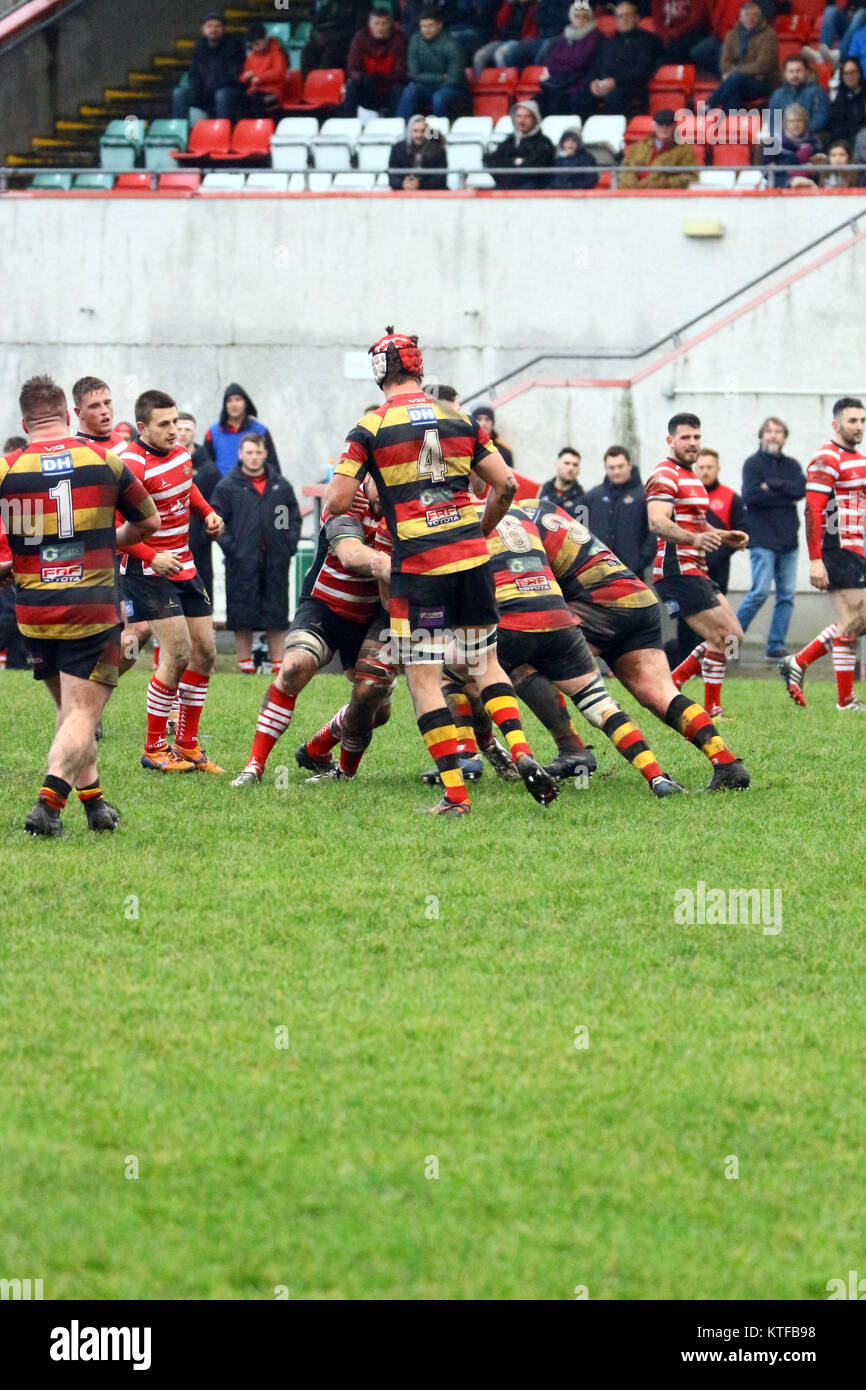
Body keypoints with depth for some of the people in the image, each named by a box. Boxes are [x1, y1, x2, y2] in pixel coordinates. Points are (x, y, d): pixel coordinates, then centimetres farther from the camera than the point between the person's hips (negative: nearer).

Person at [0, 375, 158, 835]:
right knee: (82, 715, -4)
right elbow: (147, 522, 15)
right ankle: (48, 802, -24)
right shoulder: (105, 461, 1)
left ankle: (93, 800, 23)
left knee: (68, 709, 21)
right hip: (93, 609, -2)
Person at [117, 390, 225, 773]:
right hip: (148, 571, -8)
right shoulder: (132, 466, -20)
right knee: (177, 653, -14)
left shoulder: (180, 454, 5)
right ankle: (154, 750, -3)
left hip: (184, 567, 8)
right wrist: (152, 557, -30)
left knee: (204, 652, 8)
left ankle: (186, 745, 19)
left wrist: (208, 512, 9)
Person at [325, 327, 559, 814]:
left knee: (424, 678, 1)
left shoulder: (370, 428, -3)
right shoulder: (459, 418, 9)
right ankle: (522, 752, -2)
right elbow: (506, 484, 9)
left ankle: (455, 792, -5)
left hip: (418, 564, -4)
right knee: (485, 662, 18)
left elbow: (337, 502, -5)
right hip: (472, 556, 4)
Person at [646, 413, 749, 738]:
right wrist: (694, 538, -42)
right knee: (721, 637, -11)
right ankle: (711, 710, -4)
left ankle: (670, 683, 11)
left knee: (733, 636, 10)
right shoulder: (665, 476, -11)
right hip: (678, 571, -10)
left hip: (696, 571, 10)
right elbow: (657, 522, -27)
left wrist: (723, 537, 18)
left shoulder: (691, 477, 22)